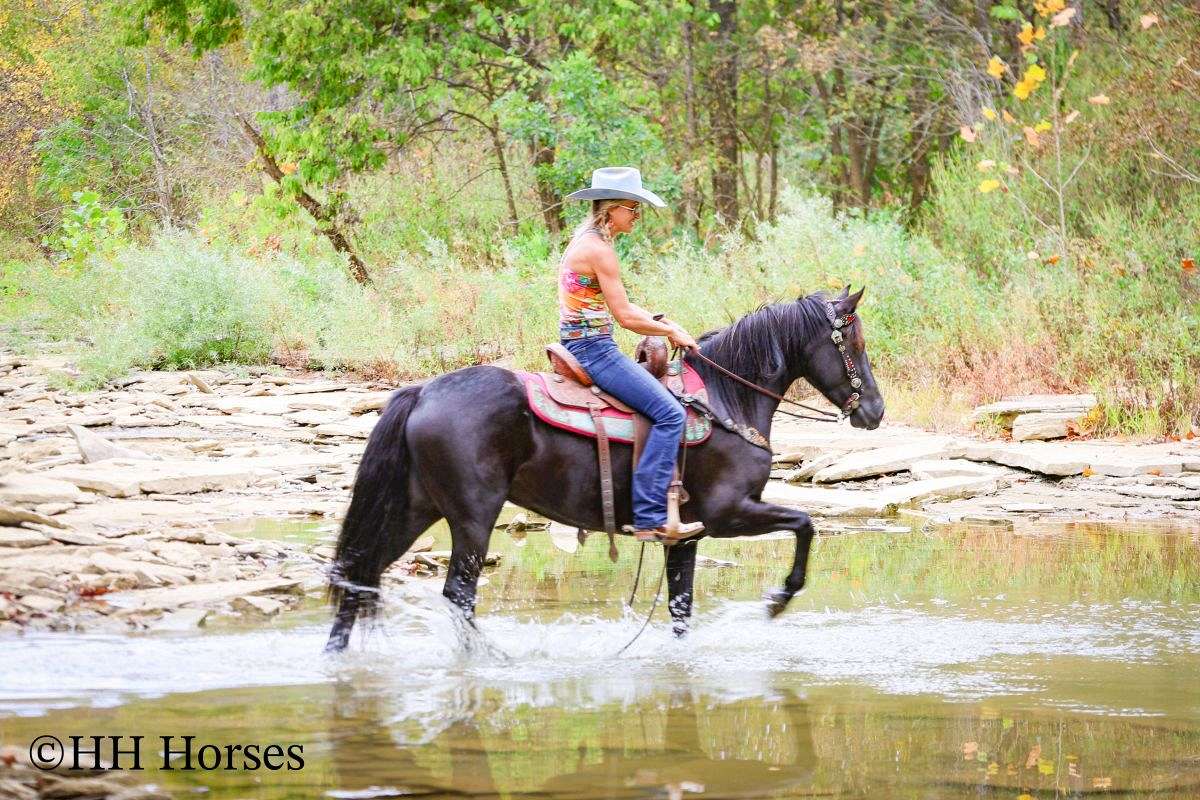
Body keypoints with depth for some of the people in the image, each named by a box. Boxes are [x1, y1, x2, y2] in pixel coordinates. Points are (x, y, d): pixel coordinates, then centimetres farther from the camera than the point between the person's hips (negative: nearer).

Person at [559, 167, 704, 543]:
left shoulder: (584, 241, 15)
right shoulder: (599, 250, -16)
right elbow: (624, 316, -18)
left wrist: (661, 322, 12)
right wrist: (670, 331, -4)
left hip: (580, 346, 11)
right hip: (595, 350, -11)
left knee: (667, 405, 23)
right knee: (669, 413, -17)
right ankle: (649, 518, -22)